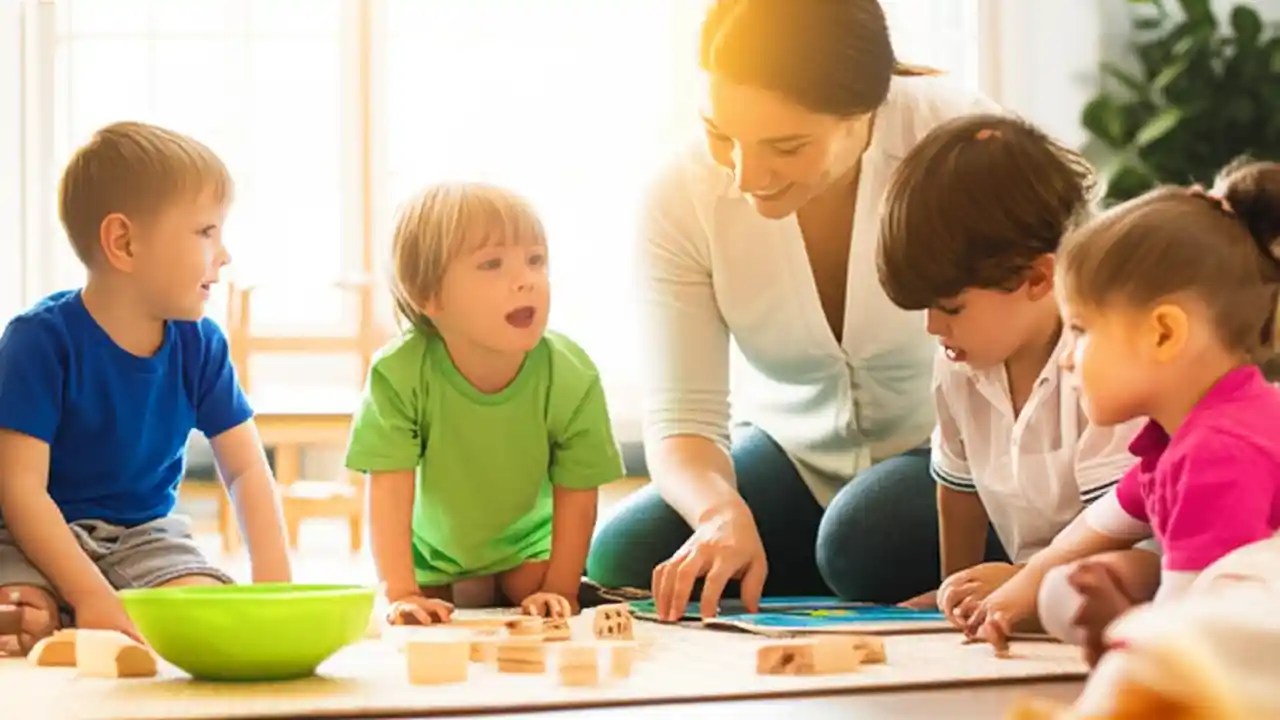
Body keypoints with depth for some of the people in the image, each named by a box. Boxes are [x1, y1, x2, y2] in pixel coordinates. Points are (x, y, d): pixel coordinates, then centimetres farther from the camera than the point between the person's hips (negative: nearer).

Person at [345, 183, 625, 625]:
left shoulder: (572, 378, -28)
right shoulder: (400, 373, -31)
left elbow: (577, 498, -17)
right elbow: (389, 493, -28)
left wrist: (559, 592, -18)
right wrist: (401, 594, -32)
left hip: (526, 548, 0)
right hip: (432, 554, 0)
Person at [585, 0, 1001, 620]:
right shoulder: (682, 198, -18)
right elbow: (681, 418, -17)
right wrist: (721, 510, -41)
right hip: (795, 452, 4)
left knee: (864, 543, -33)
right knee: (621, 559, -18)